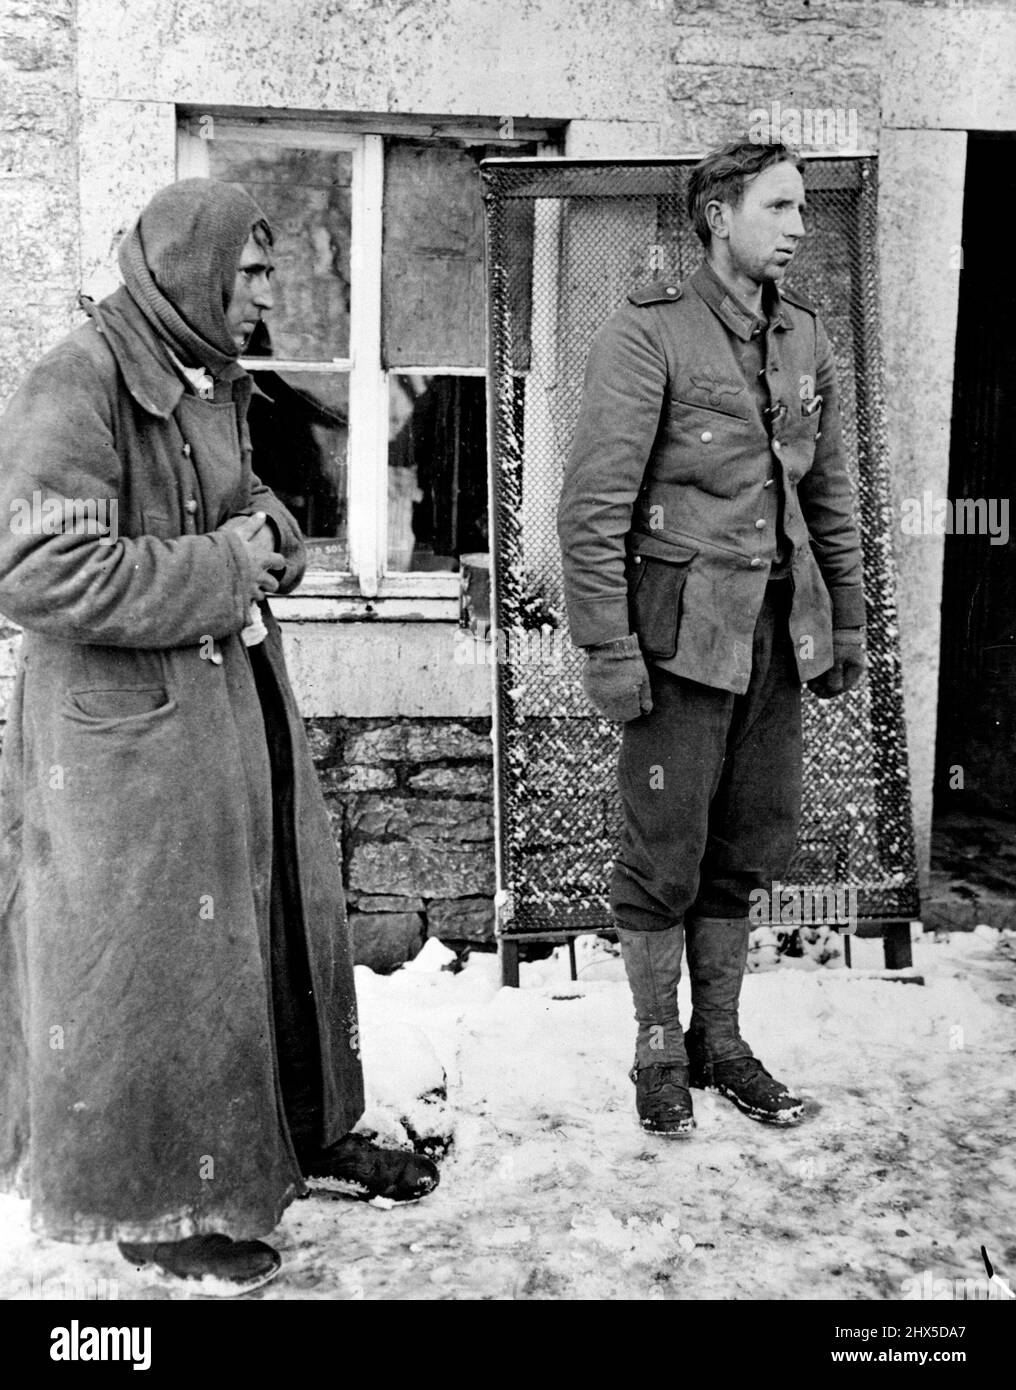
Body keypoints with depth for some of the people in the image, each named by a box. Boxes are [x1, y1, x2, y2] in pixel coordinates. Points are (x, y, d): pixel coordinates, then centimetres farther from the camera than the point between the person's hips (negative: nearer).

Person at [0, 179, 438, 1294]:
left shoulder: (212, 380, 11)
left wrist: (264, 526, 2)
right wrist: (221, 568, -19)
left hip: (237, 700, 9)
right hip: (128, 721, -9)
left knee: (284, 918, 17)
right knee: (152, 959, 3)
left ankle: (303, 1135, 37)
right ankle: (155, 1200, 23)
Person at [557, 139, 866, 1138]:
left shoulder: (803, 336, 13)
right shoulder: (648, 334, -8)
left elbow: (829, 493, 18)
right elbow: (593, 502, -12)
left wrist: (847, 619, 15)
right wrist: (606, 646, -16)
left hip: (778, 628, 6)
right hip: (682, 628, -6)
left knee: (751, 848, 12)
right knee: (666, 858, 2)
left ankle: (720, 1042, 27)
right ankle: (659, 1056, 20)